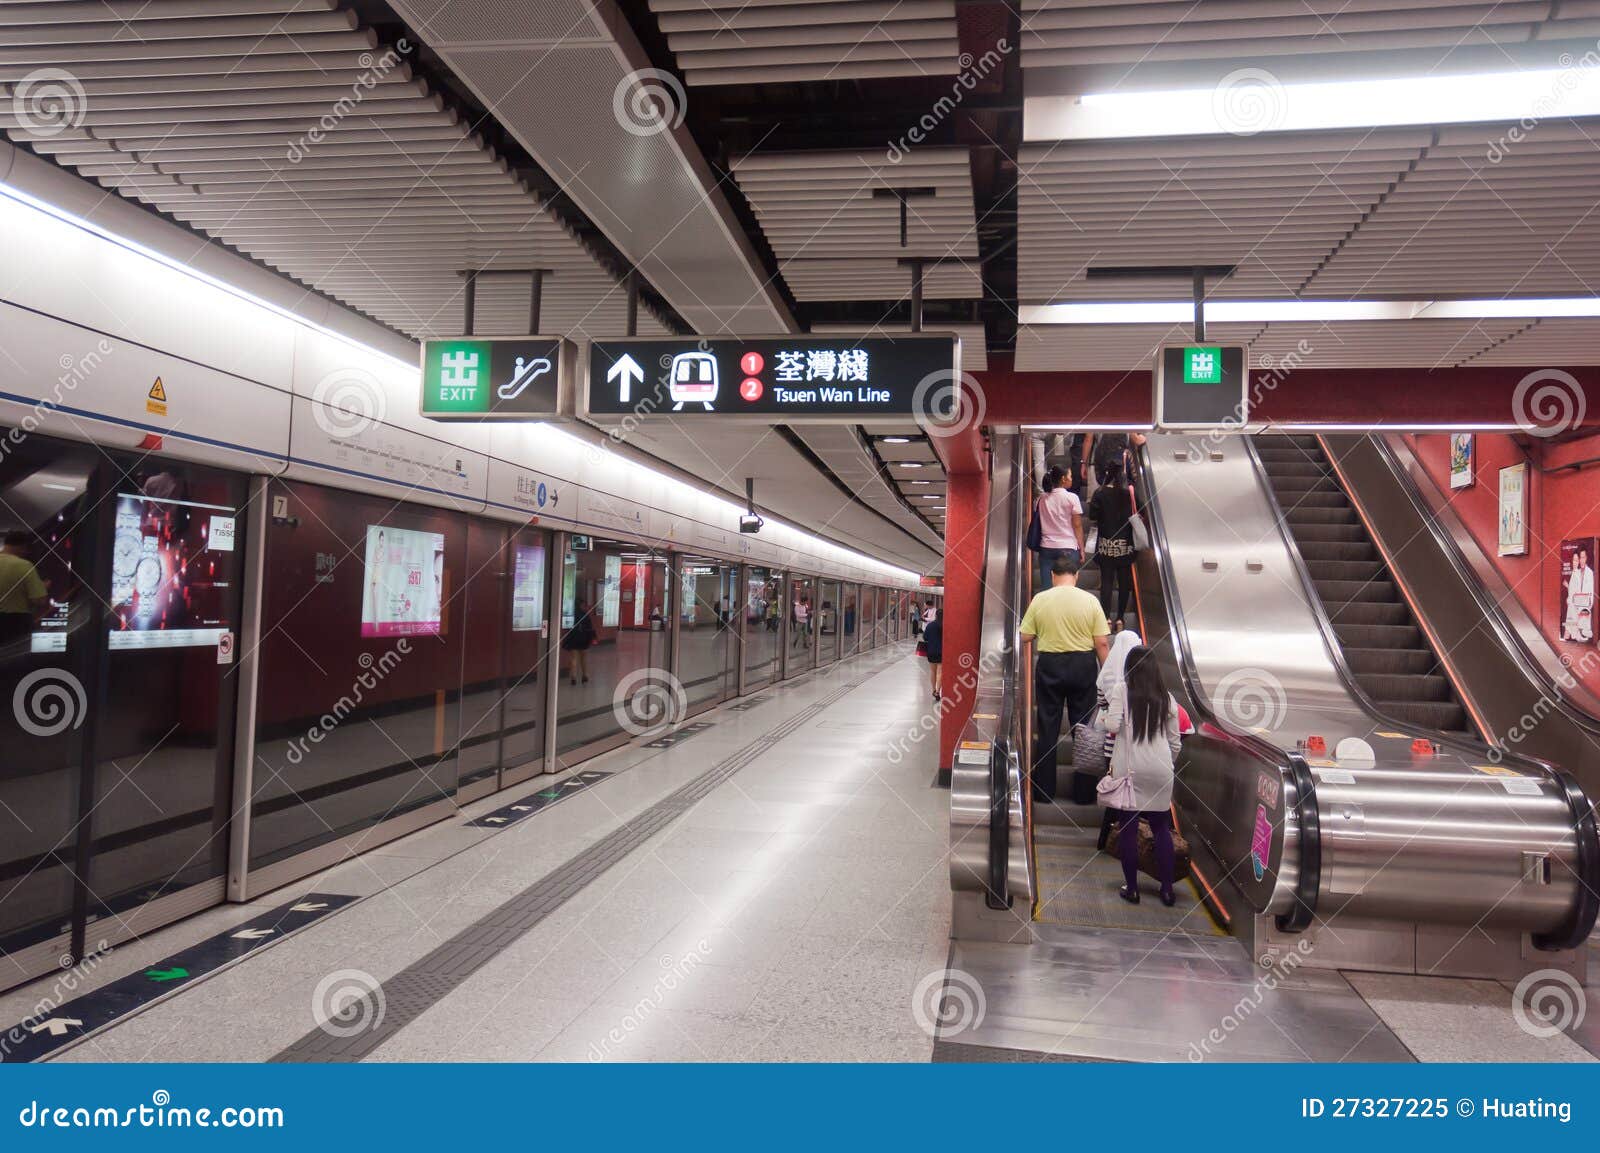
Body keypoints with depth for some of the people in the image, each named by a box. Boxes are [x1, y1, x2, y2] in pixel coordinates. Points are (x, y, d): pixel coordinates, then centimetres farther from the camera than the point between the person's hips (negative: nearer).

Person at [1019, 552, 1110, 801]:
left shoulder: (1039, 599, -6)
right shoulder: (1090, 600, -7)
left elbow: (1026, 636, -4)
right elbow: (1102, 643, -7)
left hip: (1049, 665, 0)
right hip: (1083, 664, 0)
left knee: (1047, 727, 9)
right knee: (1082, 726, 11)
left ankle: (1044, 789, 14)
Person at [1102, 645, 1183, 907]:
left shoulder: (1122, 690, -2)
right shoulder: (1167, 697, 9)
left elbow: (1113, 726, -12)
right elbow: (1174, 741, 11)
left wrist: (1107, 715, 10)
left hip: (1129, 768, -3)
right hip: (1160, 769, 3)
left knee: (1128, 828, 6)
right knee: (1161, 828, 15)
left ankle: (1131, 888, 11)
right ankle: (1167, 890, 17)